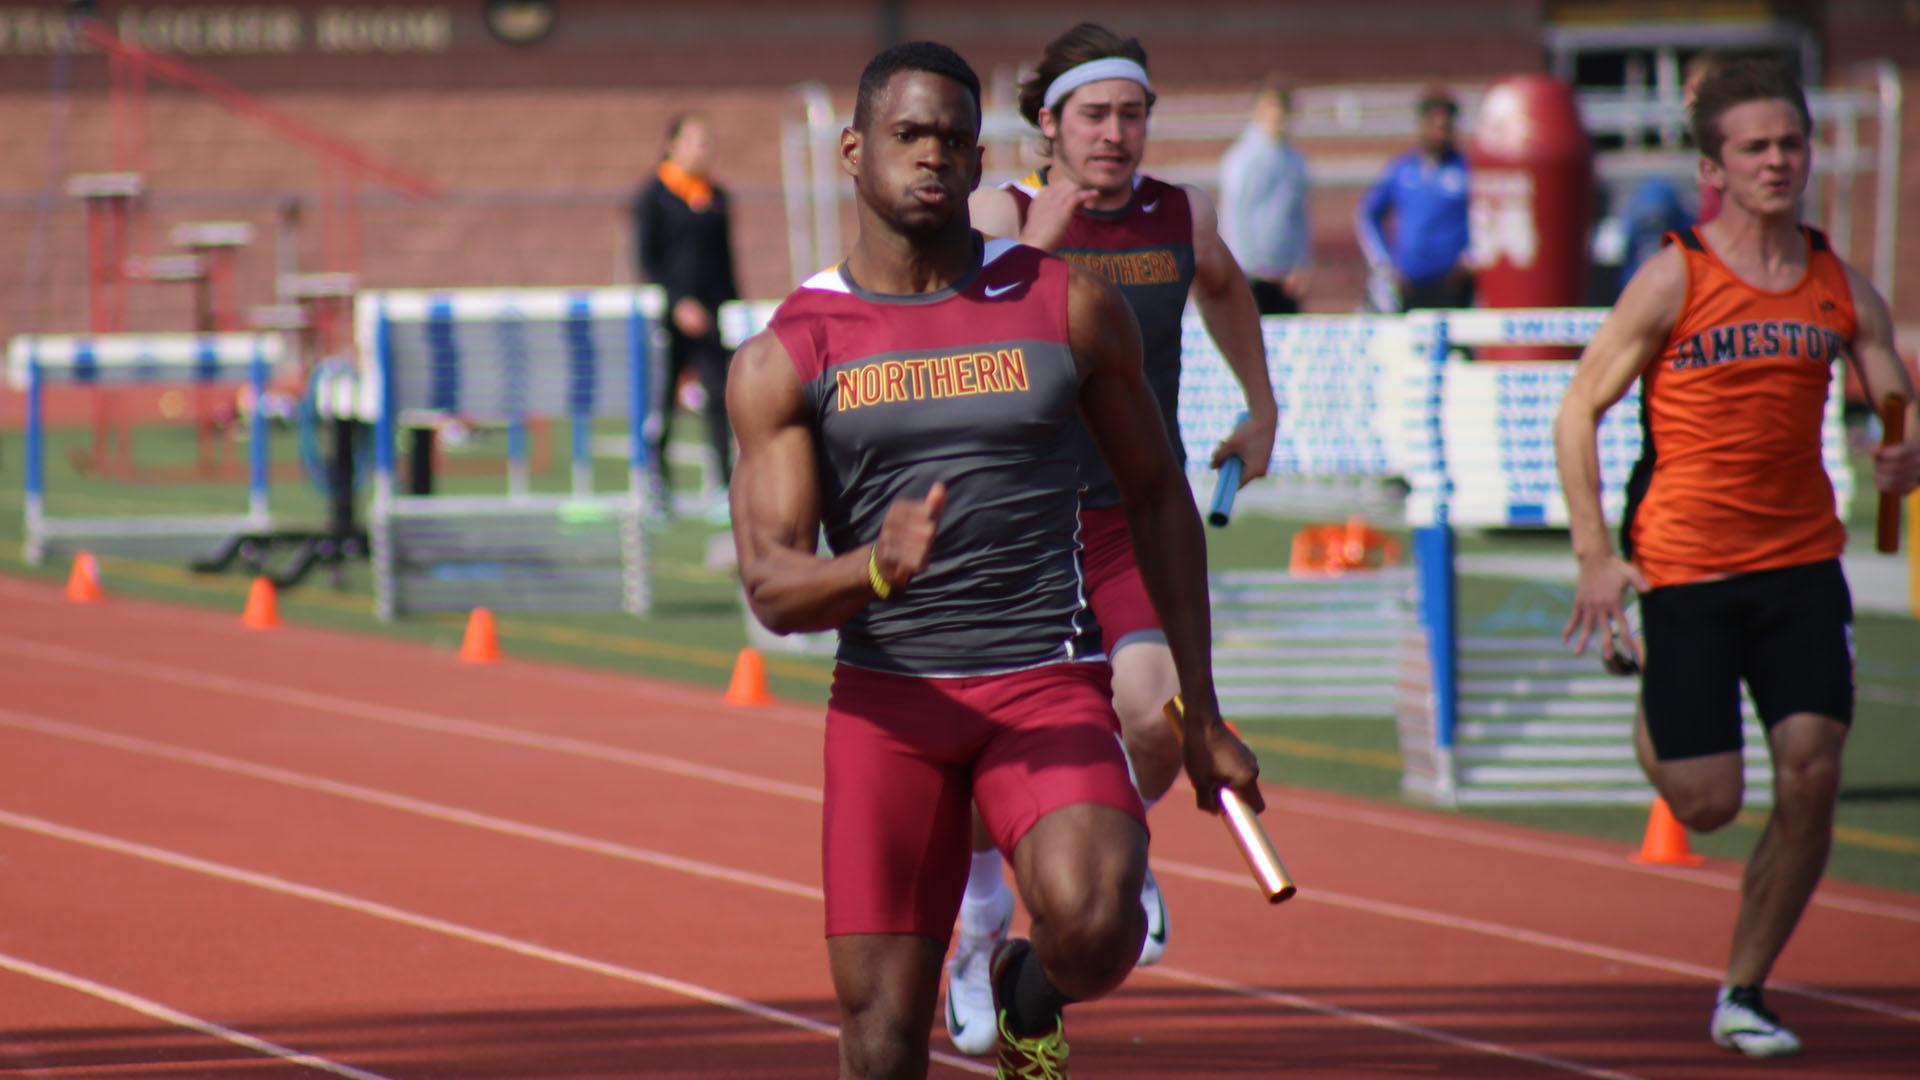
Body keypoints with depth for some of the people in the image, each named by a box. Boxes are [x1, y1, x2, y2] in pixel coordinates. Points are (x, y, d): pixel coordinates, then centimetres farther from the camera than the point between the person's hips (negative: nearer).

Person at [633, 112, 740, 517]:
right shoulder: (654, 196, -2)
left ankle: (727, 485, -11)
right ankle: (657, 488, 13)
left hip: (710, 316, 4)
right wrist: (678, 303, -16)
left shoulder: (716, 198, 13)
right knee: (662, 402, 2)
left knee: (721, 396, -9)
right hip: (670, 315, -4)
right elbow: (647, 260, -6)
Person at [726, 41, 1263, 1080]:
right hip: (886, 702, 1)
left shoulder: (1068, 306, 4)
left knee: (1095, 929, -27)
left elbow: (1157, 496, 14)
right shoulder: (784, 358, 0)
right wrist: (877, 566, -29)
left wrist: (1200, 713, 12)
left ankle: (1028, 995, 10)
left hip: (1049, 687, 0)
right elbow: (772, 587, -6)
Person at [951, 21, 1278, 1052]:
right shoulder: (1001, 214, -8)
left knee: (1158, 717, -19)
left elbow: (1223, 284, 27)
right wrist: (1031, 245, -37)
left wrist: (1262, 409, 33)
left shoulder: (1182, 217, 3)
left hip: (1140, 517, 2)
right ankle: (981, 937, 30)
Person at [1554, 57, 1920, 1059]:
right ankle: (1652, 718, 35)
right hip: (1685, 566, -3)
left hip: (1803, 563, 3)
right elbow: (1578, 412, -4)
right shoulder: (1672, 281, -8)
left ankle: (1743, 995, 8)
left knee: (1810, 780, -8)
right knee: (1707, 804, -3)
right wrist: (1595, 555, -10)